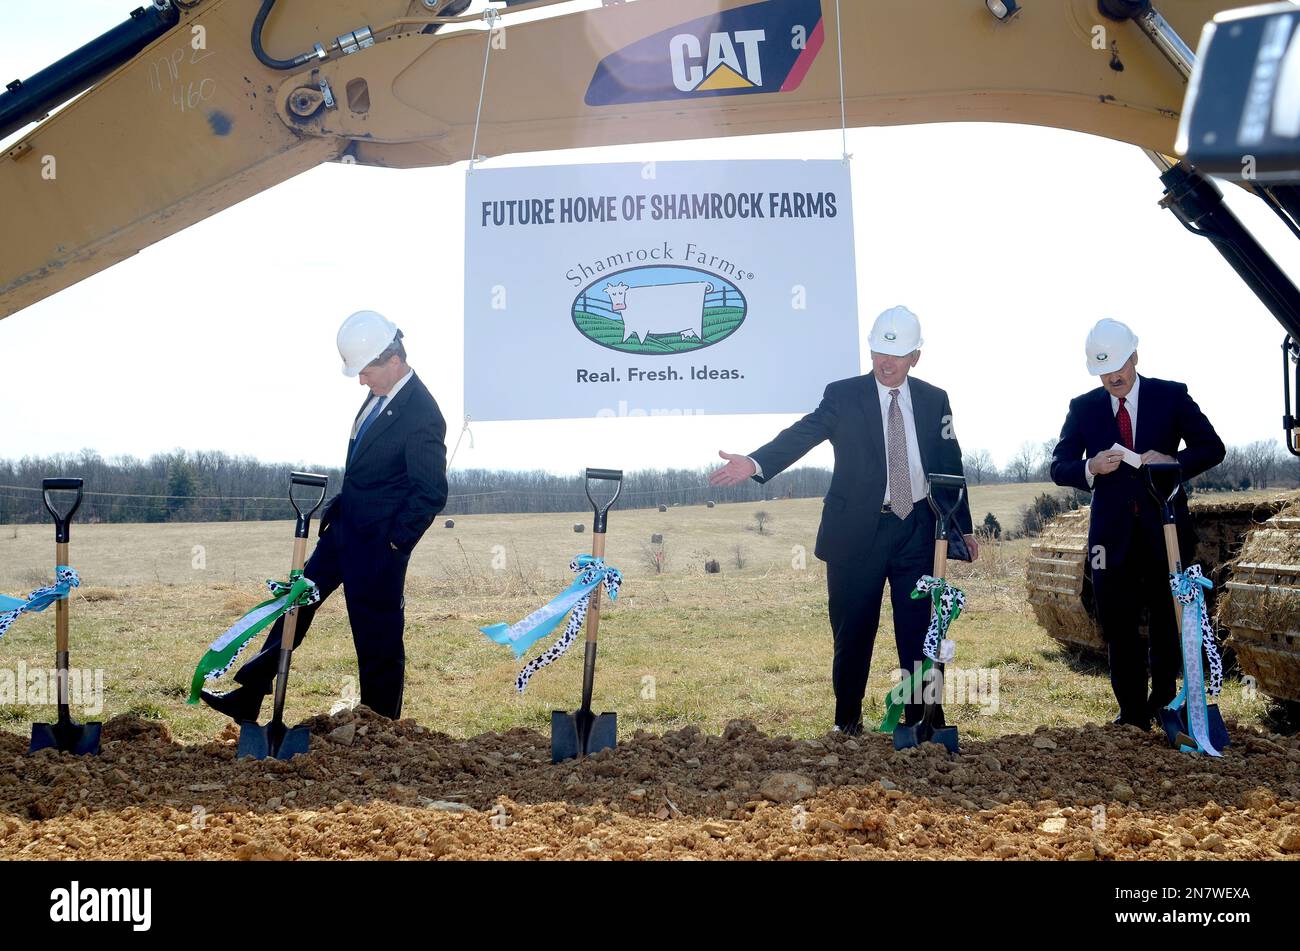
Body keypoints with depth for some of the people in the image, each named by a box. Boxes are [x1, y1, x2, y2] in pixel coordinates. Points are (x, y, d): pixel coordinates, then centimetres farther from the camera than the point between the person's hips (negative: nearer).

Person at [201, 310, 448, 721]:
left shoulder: (421, 415, -23)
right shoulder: (381, 394, 4)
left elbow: (432, 493, -21)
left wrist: (392, 539, -14)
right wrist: (340, 503, 12)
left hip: (376, 546, -10)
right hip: (345, 526, 10)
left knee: (378, 641, 3)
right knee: (297, 603, 16)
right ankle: (247, 698, 27)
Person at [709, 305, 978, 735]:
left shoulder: (934, 400, 7)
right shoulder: (843, 396, -3)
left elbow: (950, 466, 13)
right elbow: (803, 433, -17)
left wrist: (963, 526, 14)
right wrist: (755, 463, -34)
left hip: (918, 531, 2)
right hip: (858, 531, -2)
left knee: (921, 631, 2)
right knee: (853, 633, 5)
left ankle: (922, 720, 13)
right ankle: (847, 722, 20)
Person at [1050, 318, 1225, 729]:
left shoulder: (1172, 397, 1)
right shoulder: (1083, 408, 5)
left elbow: (1212, 448, 1)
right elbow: (1058, 468, 4)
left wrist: (1174, 461, -18)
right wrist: (1091, 468, -17)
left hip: (1166, 530, -1)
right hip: (1112, 536, 1)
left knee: (1169, 623, 7)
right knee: (1118, 627, 2)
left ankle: (1164, 706, 21)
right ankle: (1132, 714, 11)